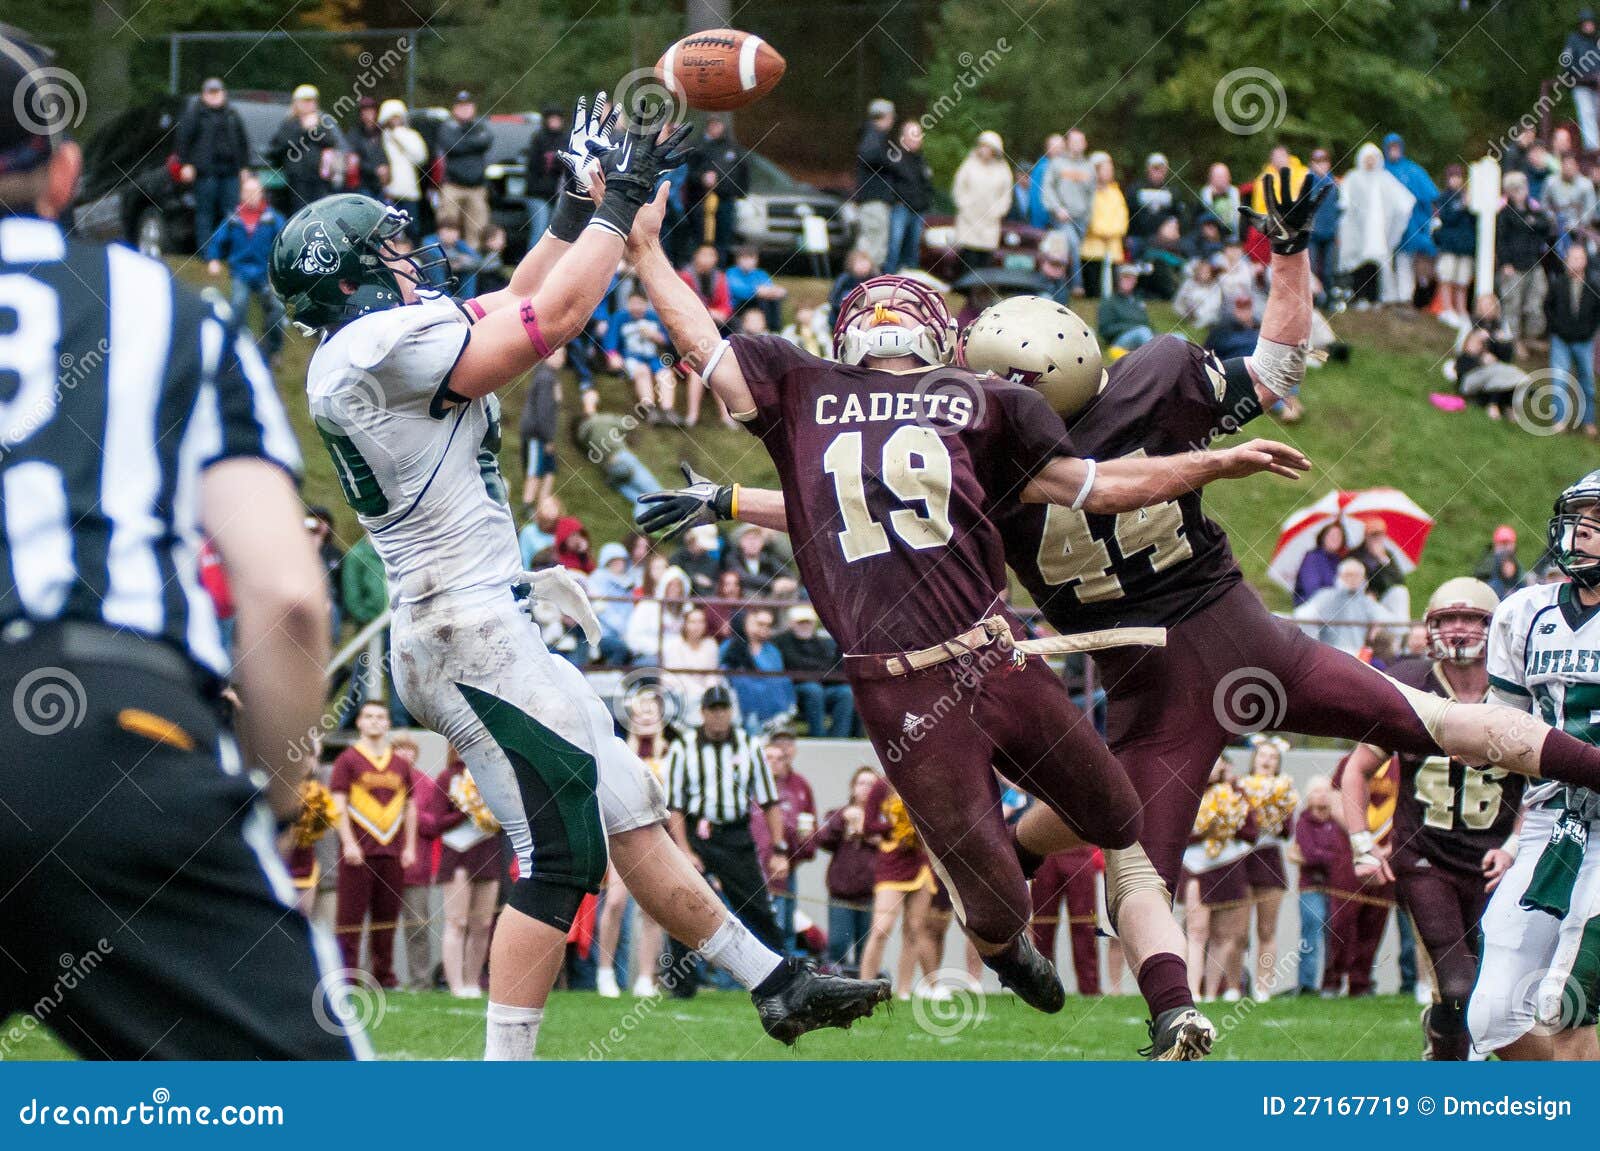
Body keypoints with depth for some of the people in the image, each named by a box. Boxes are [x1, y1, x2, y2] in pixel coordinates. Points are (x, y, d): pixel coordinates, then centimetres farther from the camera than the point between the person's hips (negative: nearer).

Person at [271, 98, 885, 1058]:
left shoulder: (366, 352, 15)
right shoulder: (387, 345, -16)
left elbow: (508, 310, 25)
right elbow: (553, 318, -14)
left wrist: (583, 204, 20)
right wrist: (618, 203, -3)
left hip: (489, 626, 11)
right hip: (468, 631, -11)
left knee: (628, 810, 15)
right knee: (562, 850, -11)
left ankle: (774, 985, 22)